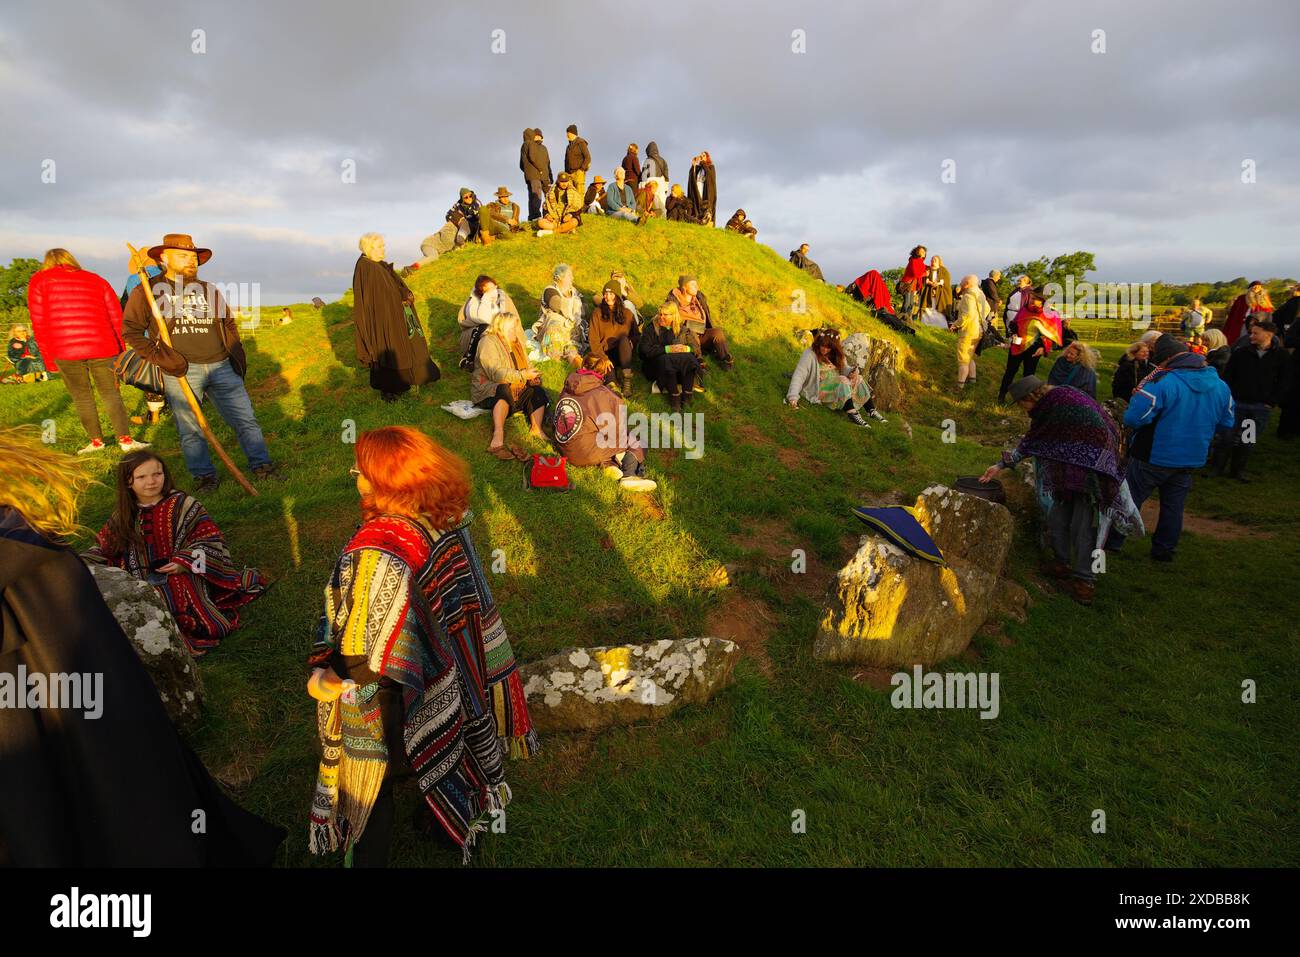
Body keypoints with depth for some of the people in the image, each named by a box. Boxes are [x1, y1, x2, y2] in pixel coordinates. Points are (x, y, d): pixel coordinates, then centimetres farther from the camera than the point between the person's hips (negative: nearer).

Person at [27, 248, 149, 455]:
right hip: (102, 348, 2)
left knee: (81, 396, 11)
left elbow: (39, 324, 4)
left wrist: (49, 360, 10)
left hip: (64, 352, -1)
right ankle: (125, 440, -1)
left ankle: (96, 441, 15)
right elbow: (117, 318, 11)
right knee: (110, 393, 9)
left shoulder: (39, 281, 9)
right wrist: (118, 353, 18)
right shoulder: (96, 280, 15)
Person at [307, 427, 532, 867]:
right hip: (442, 683, 7)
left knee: (372, 786, 20)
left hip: (384, 701, -7)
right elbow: (466, 602, 0)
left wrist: (326, 679, -12)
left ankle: (369, 856, 43)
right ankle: (446, 821, 56)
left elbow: (368, 660, -29)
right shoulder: (447, 521, -15)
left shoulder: (376, 551, -36)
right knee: (440, 749, 31)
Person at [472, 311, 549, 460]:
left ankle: (536, 429, -28)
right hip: (488, 389, -8)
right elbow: (496, 373, -24)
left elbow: (525, 368, 20)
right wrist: (522, 375, -21)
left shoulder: (515, 343, 16)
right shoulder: (488, 342, -12)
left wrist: (531, 377, -4)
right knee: (504, 390, -40)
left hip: (514, 388, 8)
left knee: (538, 392, -14)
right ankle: (498, 439, -54)